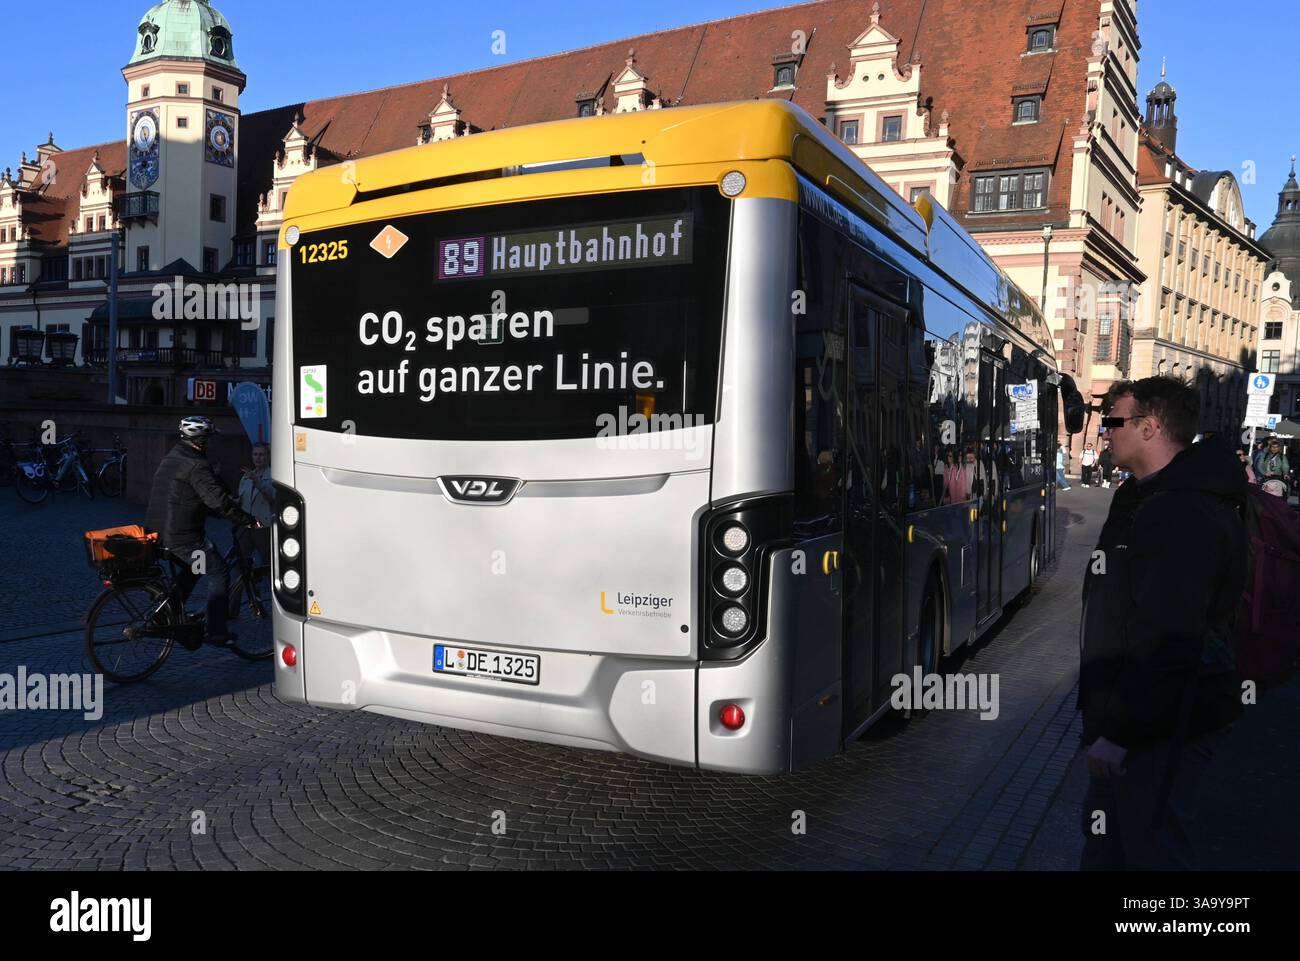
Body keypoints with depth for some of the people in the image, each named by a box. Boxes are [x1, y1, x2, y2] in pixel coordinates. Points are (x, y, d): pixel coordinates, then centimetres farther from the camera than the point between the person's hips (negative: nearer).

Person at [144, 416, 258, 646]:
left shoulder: (171, 459, 15)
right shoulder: (196, 466, -16)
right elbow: (218, 500, -23)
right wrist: (248, 519, -16)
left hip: (156, 530, 10)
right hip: (181, 536, -9)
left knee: (194, 566, 30)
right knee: (219, 574, 1)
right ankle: (217, 632, 2)